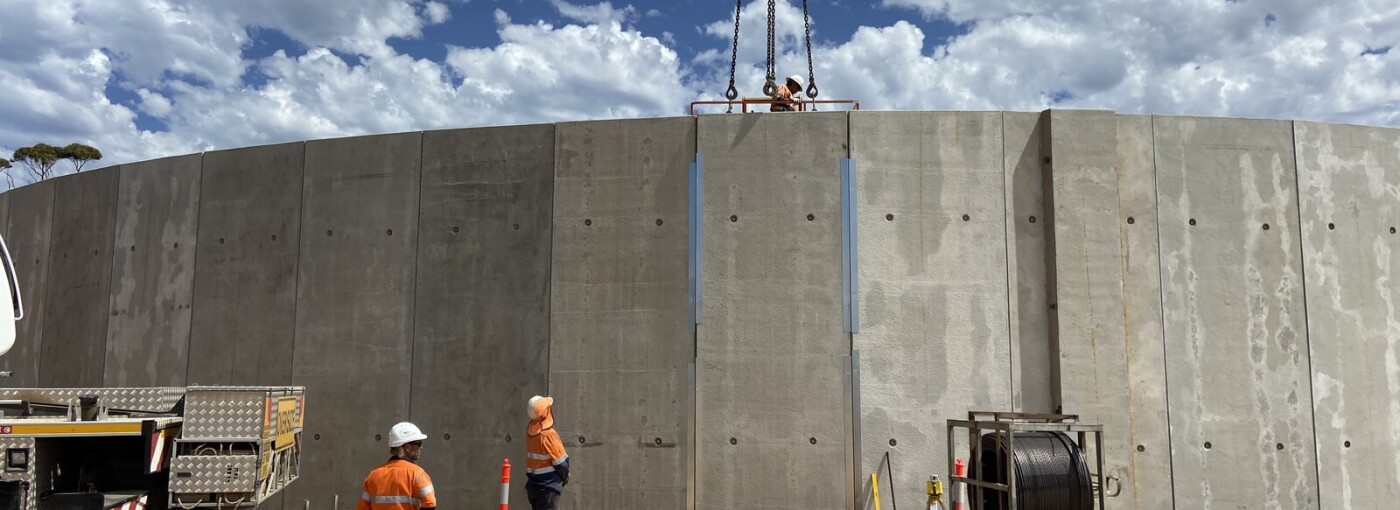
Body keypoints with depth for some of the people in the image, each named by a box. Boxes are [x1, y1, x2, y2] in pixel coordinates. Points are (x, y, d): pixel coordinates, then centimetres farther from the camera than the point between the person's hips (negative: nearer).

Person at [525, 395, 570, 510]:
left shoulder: (529, 430, 0)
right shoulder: (548, 434, -21)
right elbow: (561, 462, -14)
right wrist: (565, 476, 7)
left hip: (532, 484, 7)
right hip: (549, 485, -7)